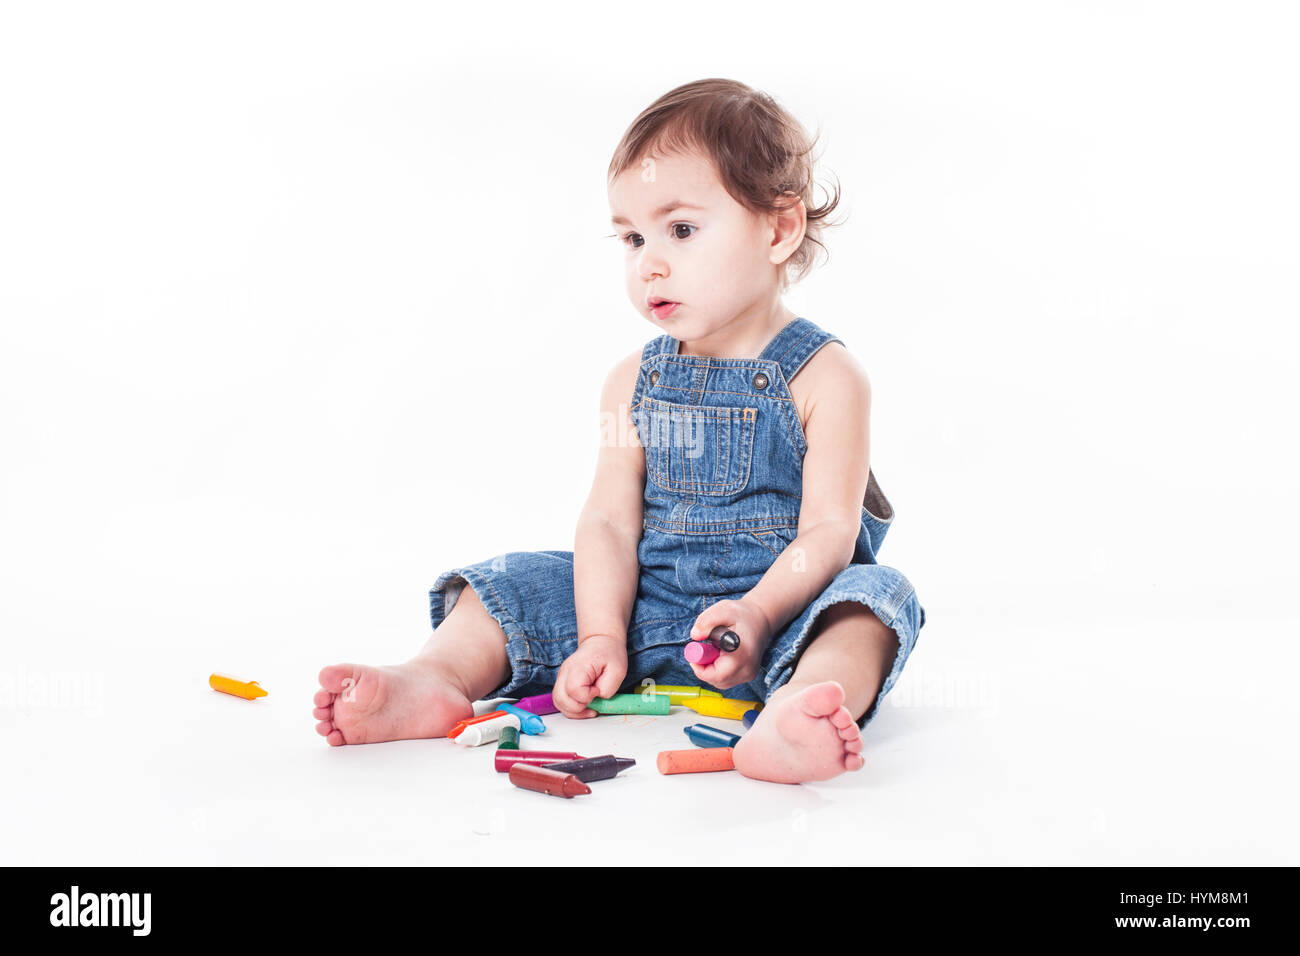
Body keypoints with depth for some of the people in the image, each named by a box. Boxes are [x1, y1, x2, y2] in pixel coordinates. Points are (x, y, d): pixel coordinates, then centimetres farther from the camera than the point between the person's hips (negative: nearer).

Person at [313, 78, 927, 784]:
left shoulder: (823, 376, -7)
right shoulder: (634, 381, 6)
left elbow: (829, 530, -14)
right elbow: (610, 520, -1)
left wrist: (757, 615, -30)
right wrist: (600, 636, -15)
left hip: (780, 603, -4)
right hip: (648, 608, 5)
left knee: (874, 596, -34)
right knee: (516, 585, -5)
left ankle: (792, 715, -64)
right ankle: (436, 680, -28)